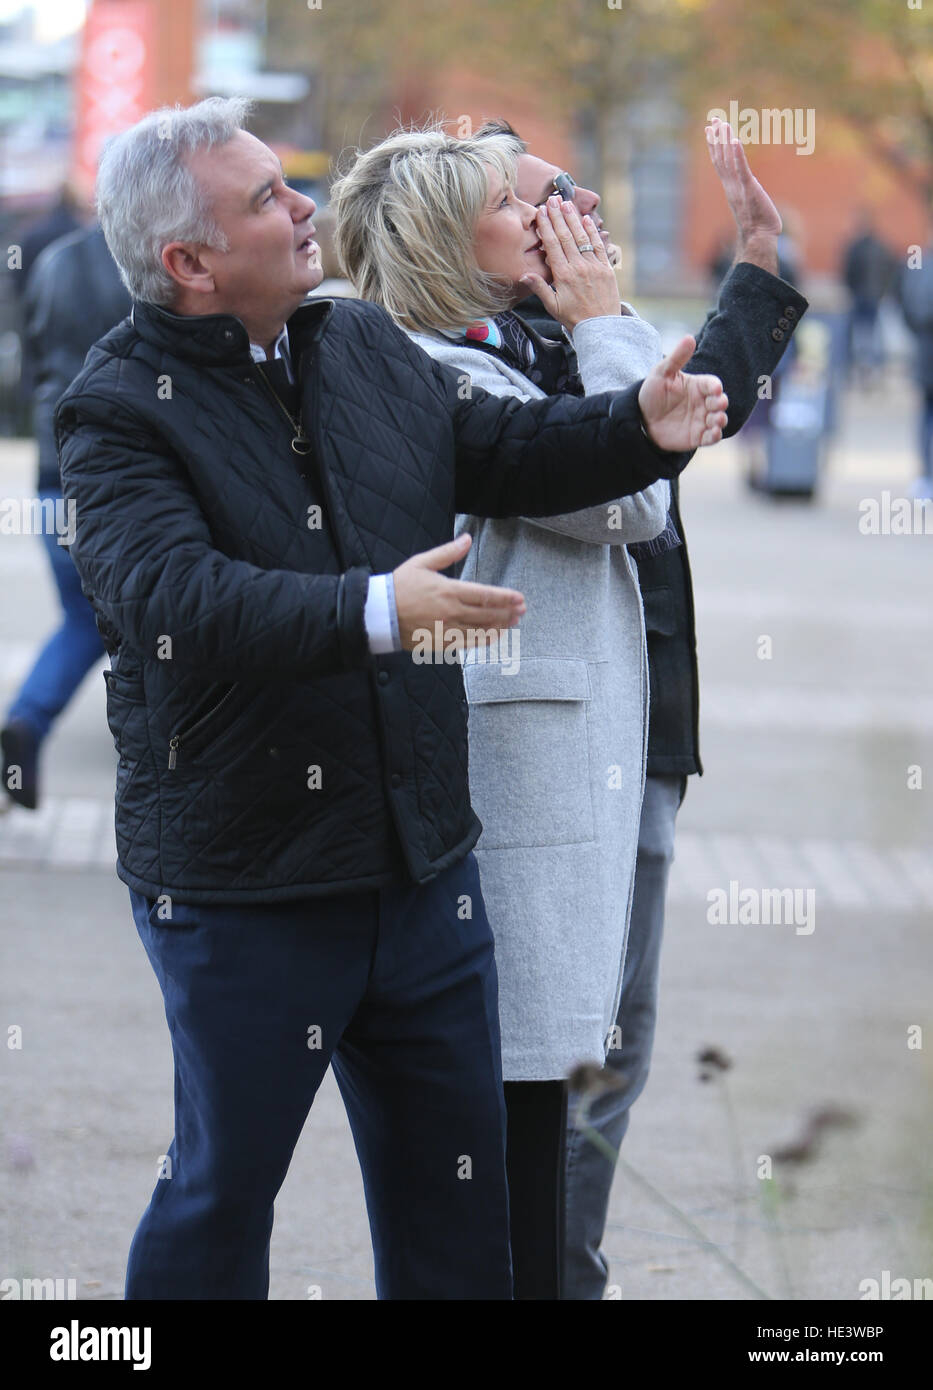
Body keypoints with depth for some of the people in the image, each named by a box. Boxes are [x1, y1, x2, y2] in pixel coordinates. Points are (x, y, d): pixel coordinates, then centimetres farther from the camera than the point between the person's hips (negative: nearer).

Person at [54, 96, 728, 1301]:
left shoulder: (369, 349, 9)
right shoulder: (120, 410, -13)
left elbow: (501, 452, 22)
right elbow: (178, 598, -29)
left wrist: (643, 429, 3)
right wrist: (379, 609, -41)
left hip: (422, 862, 6)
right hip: (238, 886, -6)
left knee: (455, 1192, 14)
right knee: (221, 1195, 6)